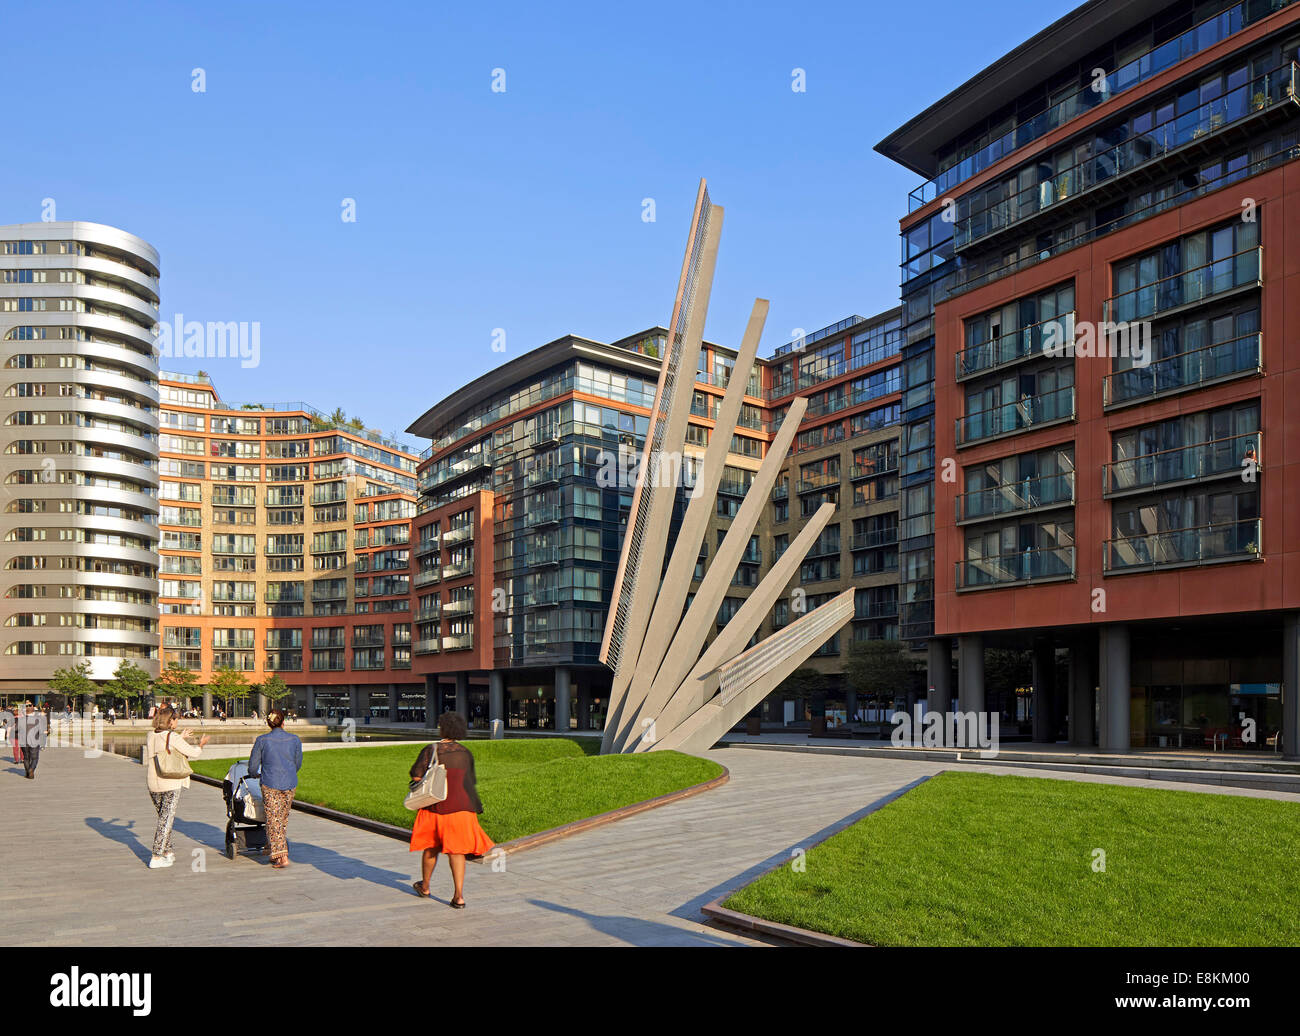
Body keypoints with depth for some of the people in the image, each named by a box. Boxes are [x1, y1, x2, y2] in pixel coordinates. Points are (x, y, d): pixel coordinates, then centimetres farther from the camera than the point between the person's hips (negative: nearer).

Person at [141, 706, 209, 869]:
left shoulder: (151, 736, 4)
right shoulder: (173, 737, -15)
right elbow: (193, 753, -9)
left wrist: (180, 737, 28)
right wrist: (200, 745, 11)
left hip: (153, 783, 7)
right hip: (171, 783, -7)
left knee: (163, 817, 19)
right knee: (166, 819, -1)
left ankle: (167, 852, 26)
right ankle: (157, 858, -1)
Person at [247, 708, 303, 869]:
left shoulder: (262, 740, -6)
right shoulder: (295, 740, -1)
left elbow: (253, 767, 0)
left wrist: (256, 775, 23)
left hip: (270, 785, -2)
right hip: (290, 784, 2)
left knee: (273, 821, 3)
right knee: (283, 819, 18)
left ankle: (282, 856, -5)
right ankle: (277, 854, 27)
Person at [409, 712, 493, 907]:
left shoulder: (431, 750, -6)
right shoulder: (465, 753, 5)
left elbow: (416, 776, -8)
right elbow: (470, 781, 13)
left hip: (436, 805, -1)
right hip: (461, 805, 2)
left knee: (431, 847, 17)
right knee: (456, 850, 4)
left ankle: (424, 887, 35)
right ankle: (459, 896, -3)